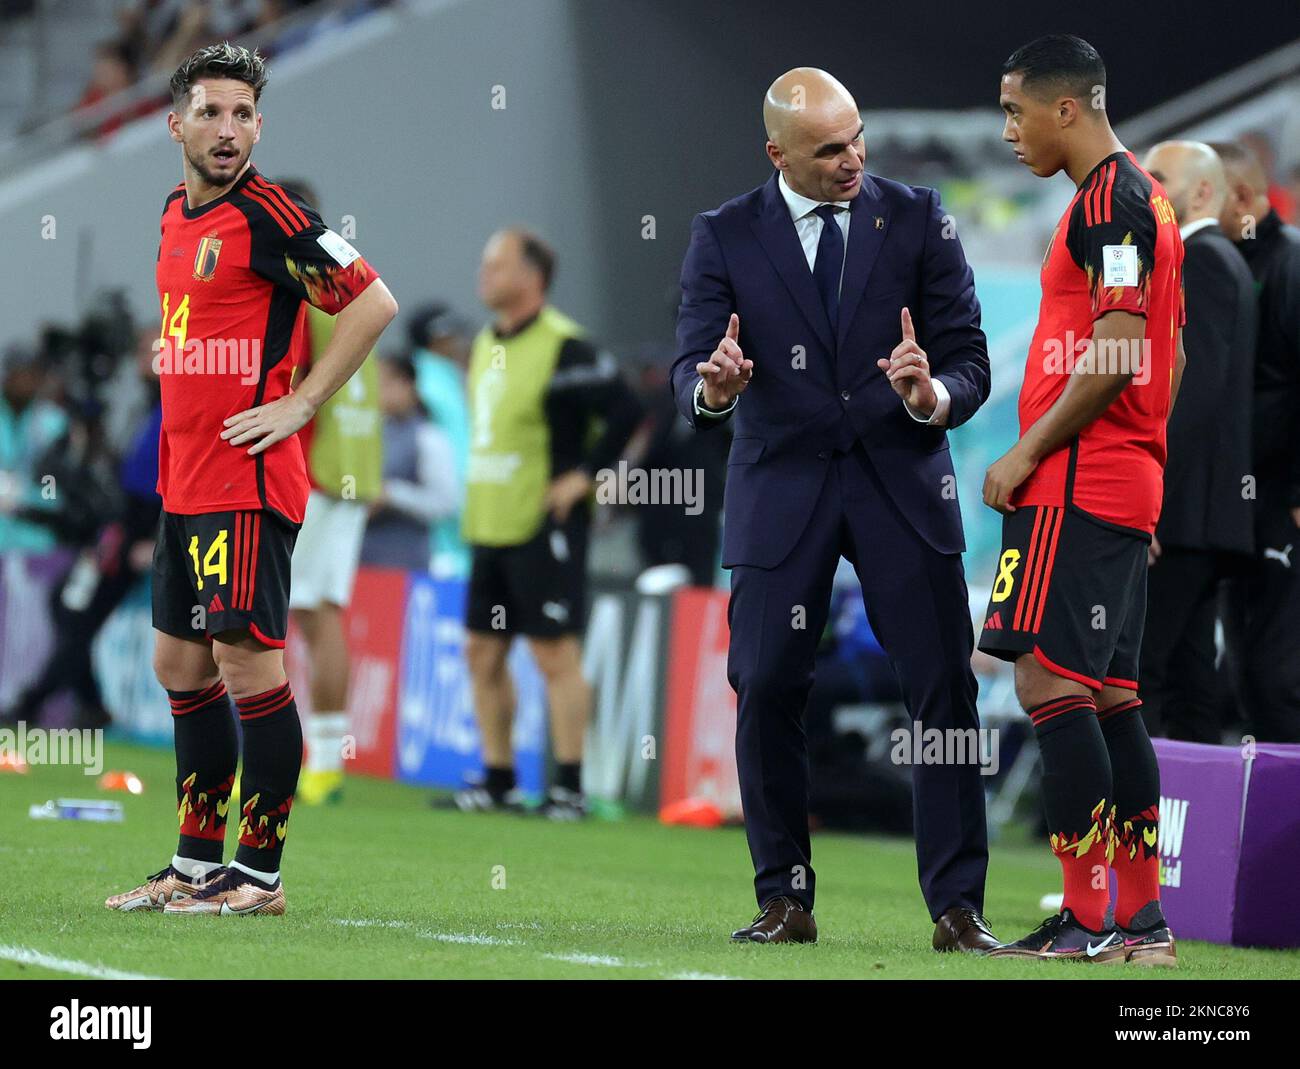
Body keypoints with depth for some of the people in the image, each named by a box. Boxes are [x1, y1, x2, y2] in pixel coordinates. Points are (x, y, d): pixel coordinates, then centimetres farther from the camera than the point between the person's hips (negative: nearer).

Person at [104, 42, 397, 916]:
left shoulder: (269, 215, -12)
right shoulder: (177, 215, 14)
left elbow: (373, 302, -15)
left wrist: (300, 405, -14)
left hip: (247, 481, -9)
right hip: (183, 479, 9)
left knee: (247, 661, -7)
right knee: (181, 665, 13)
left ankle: (258, 875, -3)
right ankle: (197, 862, 22)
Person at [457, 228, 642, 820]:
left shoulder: (564, 348, -13)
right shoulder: (483, 347, 14)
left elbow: (625, 410, -16)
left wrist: (585, 474, -15)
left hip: (544, 527, -9)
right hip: (489, 527, 9)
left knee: (555, 654, -6)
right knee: (483, 653, 10)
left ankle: (569, 787, -2)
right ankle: (498, 780, 18)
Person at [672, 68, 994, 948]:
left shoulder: (917, 219, 3)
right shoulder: (725, 238, 3)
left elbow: (969, 360, 0)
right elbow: (691, 373, -4)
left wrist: (933, 395, -23)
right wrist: (713, 386, -28)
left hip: (902, 480, 0)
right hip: (781, 486, 0)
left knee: (944, 690, -6)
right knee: (767, 691, -5)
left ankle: (958, 908, -2)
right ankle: (786, 900, 6)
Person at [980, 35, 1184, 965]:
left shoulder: (1108, 200, -12)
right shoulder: (1147, 199, 19)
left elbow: (1117, 352, -20)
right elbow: (1165, 361, 23)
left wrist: (1026, 453, -15)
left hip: (1077, 485, -10)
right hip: (1130, 486, 10)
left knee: (1048, 678, -12)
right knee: (1109, 694, 10)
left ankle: (1091, 918, -14)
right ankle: (1142, 920, 10)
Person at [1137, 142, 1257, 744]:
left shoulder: (1200, 260, -8)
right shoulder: (1211, 260, 22)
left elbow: (1196, 387, -19)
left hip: (1180, 512, -10)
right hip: (1200, 519, 10)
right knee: (1187, 680, 8)